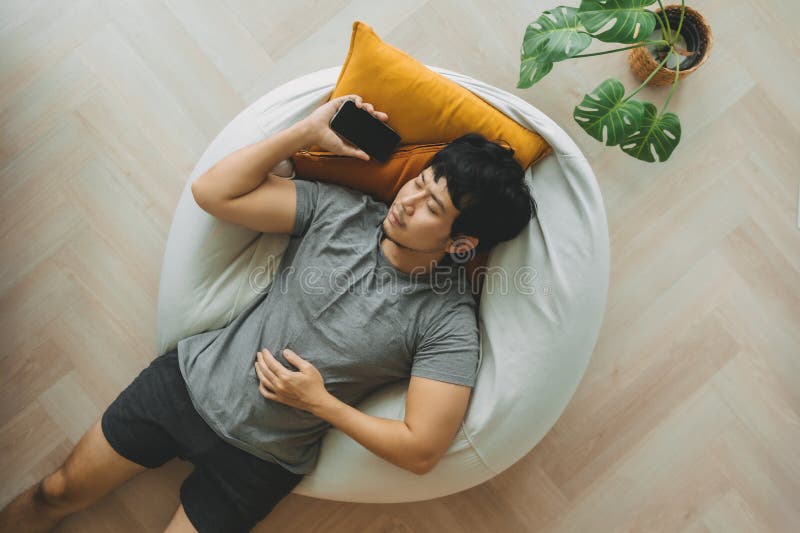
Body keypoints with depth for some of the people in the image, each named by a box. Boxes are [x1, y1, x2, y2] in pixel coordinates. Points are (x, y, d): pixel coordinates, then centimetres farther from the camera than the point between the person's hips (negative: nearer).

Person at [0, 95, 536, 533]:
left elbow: (421, 451, -20)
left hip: (259, 461, -2)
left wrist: (318, 402, -18)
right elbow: (212, 191, -12)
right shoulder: (339, 209, -10)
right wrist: (310, 131, -17)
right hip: (190, 382, 3)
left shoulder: (448, 321, -18)